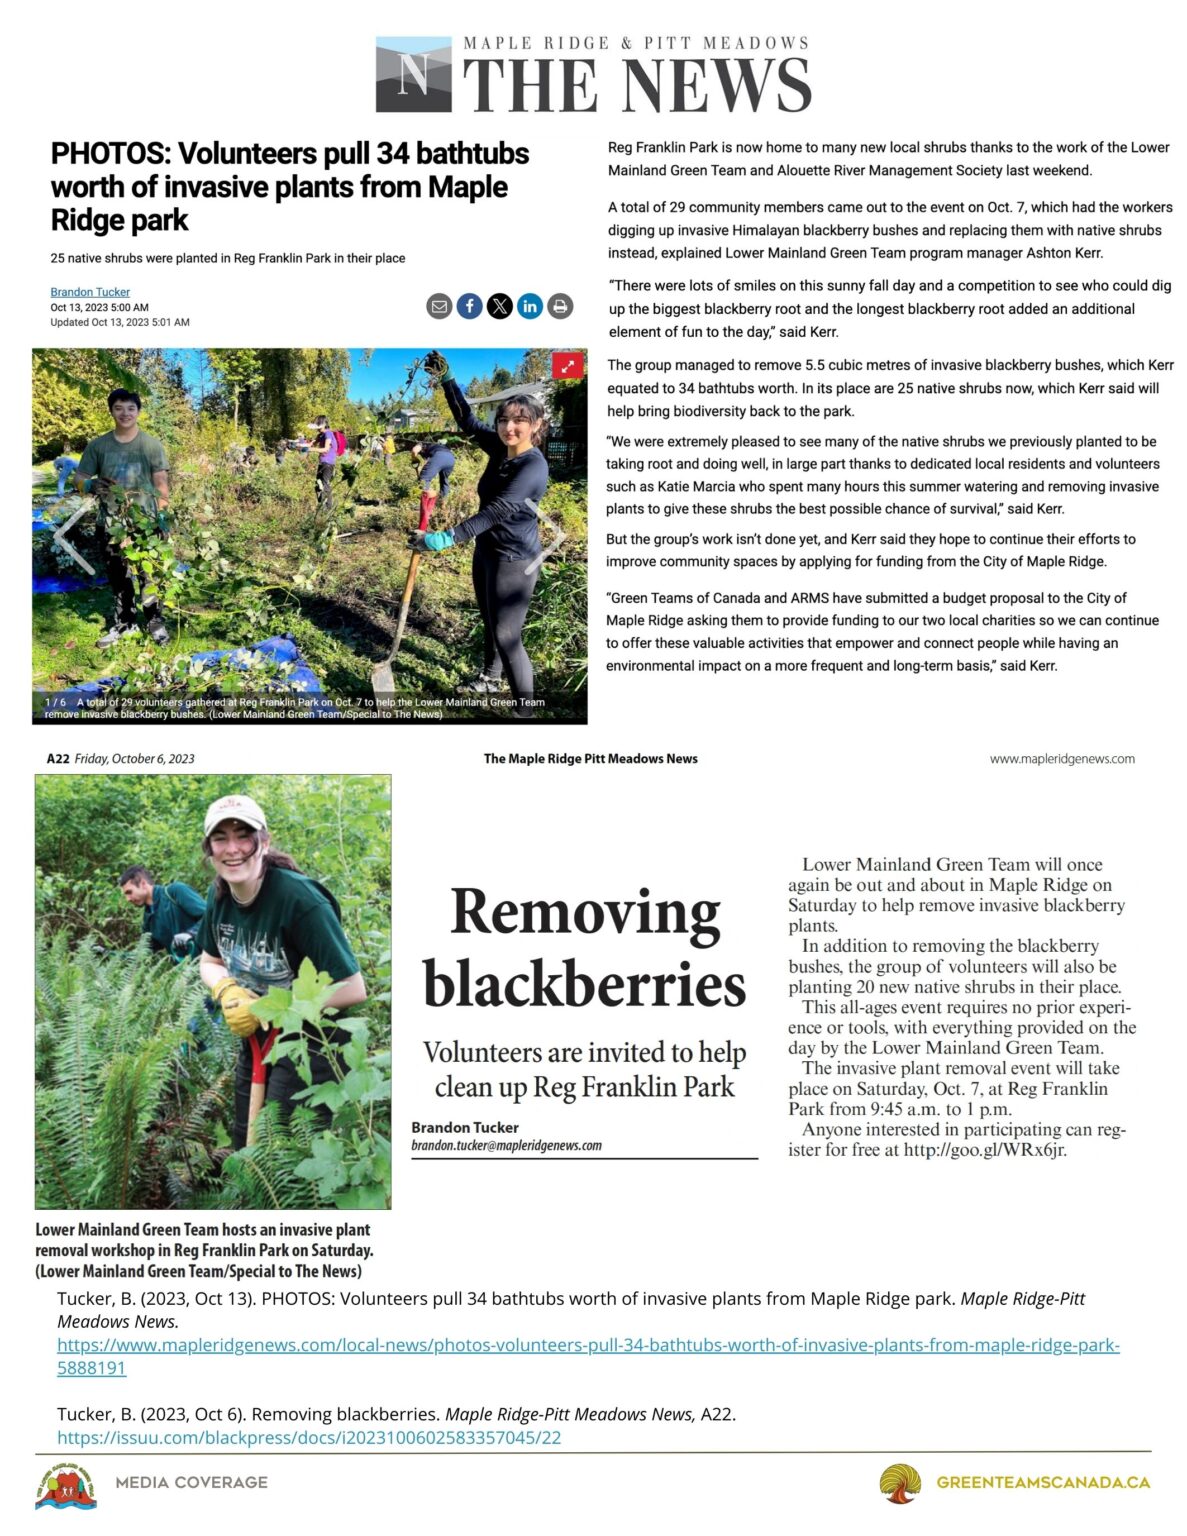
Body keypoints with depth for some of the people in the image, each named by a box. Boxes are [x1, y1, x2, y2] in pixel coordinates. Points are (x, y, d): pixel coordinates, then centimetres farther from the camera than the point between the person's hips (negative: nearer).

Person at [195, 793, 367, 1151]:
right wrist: (228, 990, -11)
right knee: (244, 1150, 17)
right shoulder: (219, 895, -5)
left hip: (312, 1044, -7)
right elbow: (209, 962, 13)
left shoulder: (299, 898, -27)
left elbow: (352, 989, -26)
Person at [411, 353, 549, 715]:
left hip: (514, 560, -9)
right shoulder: (499, 449, -2)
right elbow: (468, 421, 13)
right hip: (486, 551, 9)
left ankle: (525, 710, 0)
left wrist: (449, 538, -44)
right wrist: (447, 381, 3)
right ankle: (491, 677, 49)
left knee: (507, 635, -8)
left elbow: (498, 510, -36)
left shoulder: (534, 466, -27)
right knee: (490, 623, 27)